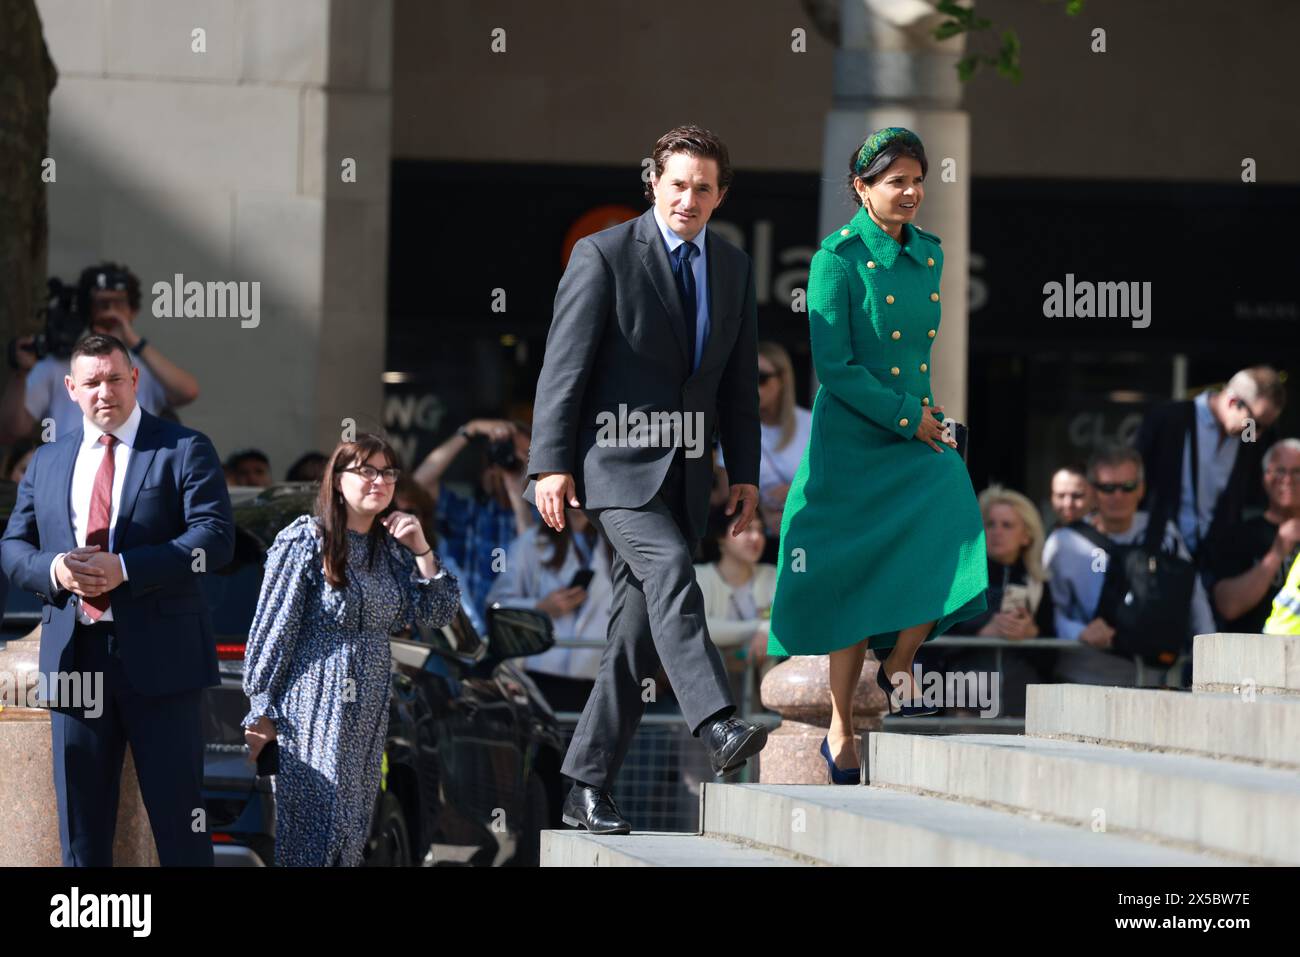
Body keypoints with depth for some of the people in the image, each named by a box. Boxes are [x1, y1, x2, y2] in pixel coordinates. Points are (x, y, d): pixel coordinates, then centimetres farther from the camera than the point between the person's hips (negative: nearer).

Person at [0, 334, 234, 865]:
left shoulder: (184, 450, 1)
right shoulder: (47, 462, 15)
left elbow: (215, 538, -11)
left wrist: (123, 569, -19)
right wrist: (54, 569, -10)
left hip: (157, 657, -4)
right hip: (74, 658, 4)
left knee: (178, 817, -1)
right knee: (81, 825, 9)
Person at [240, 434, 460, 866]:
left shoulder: (391, 549, 10)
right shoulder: (306, 542, -8)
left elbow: (438, 612, 9)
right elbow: (273, 629, -8)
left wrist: (422, 549, -2)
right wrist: (261, 712, -9)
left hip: (369, 713, 6)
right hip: (314, 706, -6)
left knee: (353, 829, 8)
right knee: (319, 820, -10)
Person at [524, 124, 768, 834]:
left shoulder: (733, 268, 12)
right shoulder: (604, 255, -5)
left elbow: (740, 378, 17)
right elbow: (564, 363, -8)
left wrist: (745, 472, 10)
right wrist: (550, 464, -14)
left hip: (683, 473, 6)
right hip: (616, 462, -6)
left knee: (637, 638, 3)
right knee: (670, 570, -28)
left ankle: (586, 788, 8)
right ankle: (717, 729, -40)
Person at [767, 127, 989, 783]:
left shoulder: (929, 254, 9)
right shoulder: (838, 259, -9)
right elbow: (833, 366, -14)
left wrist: (927, 418, 13)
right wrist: (904, 418, -13)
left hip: (918, 434, 5)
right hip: (854, 439, -5)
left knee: (953, 533, -17)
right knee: (856, 579, -2)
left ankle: (899, 663, 4)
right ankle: (840, 732, 9)